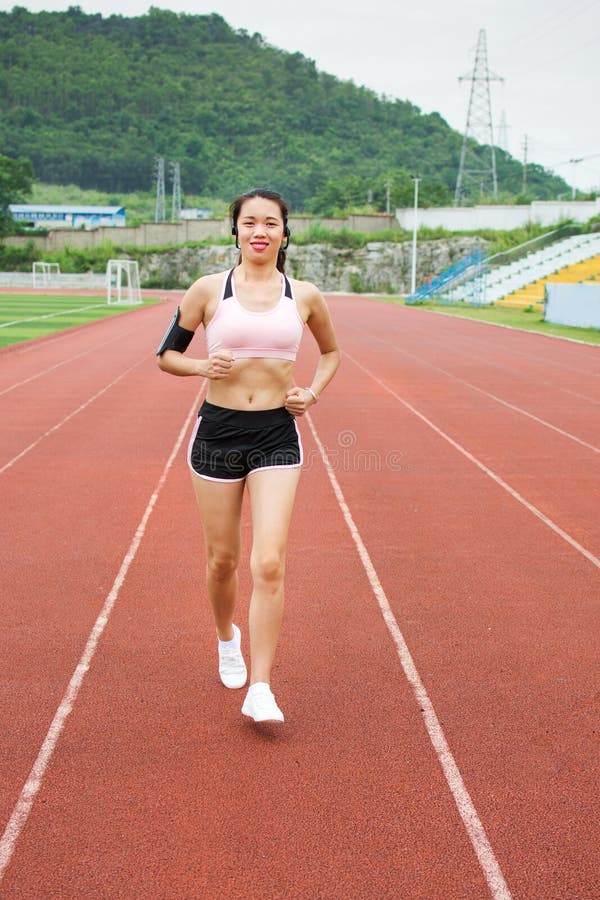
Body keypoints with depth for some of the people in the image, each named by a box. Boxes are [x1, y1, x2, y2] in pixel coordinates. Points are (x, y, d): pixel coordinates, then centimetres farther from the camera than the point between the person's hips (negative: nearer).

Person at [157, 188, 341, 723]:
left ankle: (260, 689, -4)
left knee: (269, 564, -12)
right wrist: (202, 366, -13)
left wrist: (314, 393, 4)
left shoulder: (304, 297, 4)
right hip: (218, 432, 0)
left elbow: (331, 351, 22)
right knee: (223, 559, 11)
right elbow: (167, 354, 7)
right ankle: (227, 638, 42)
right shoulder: (209, 290, 0)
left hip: (277, 436, 0)